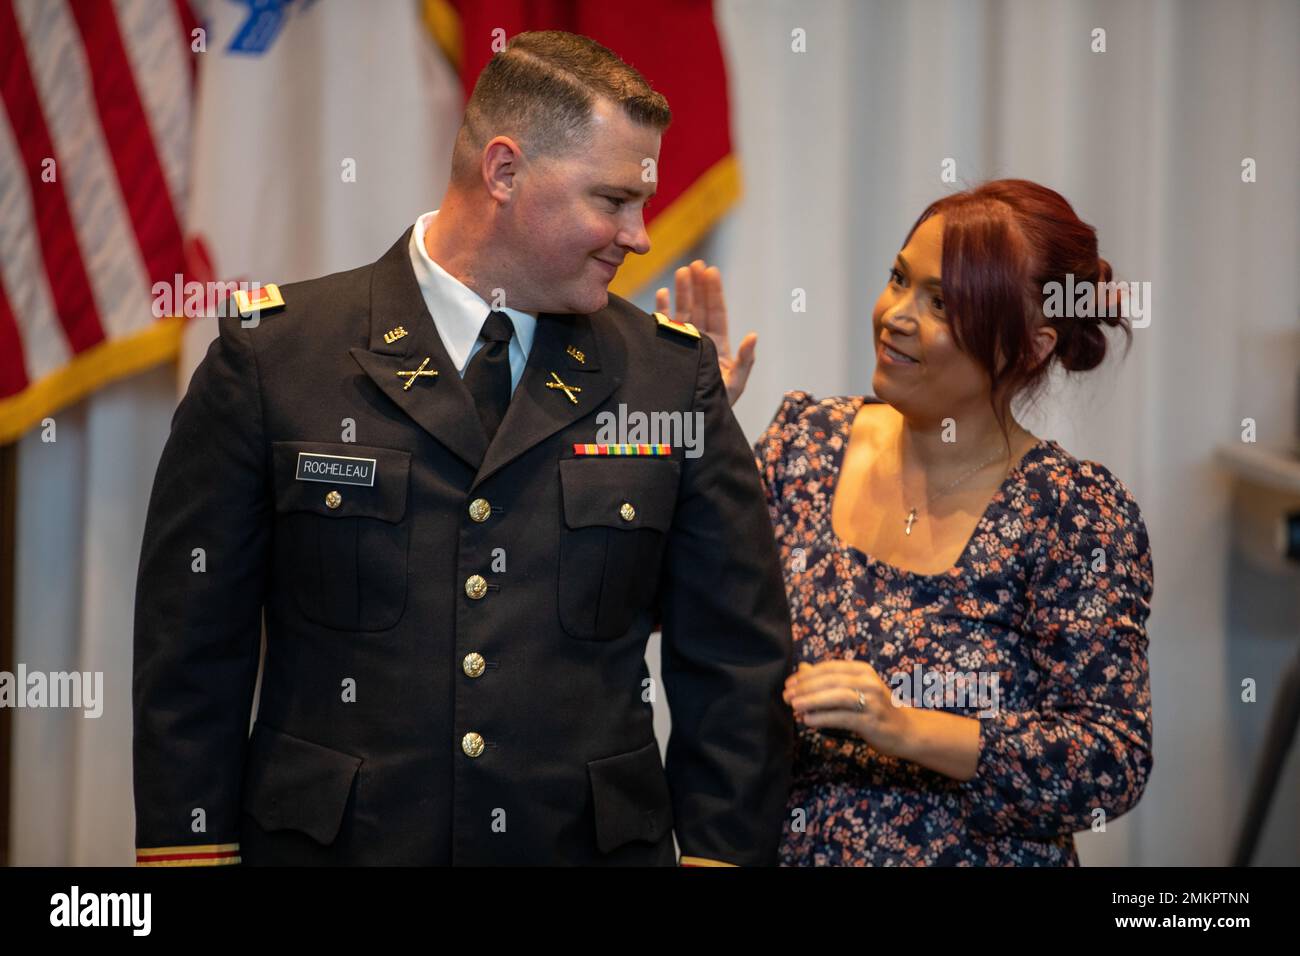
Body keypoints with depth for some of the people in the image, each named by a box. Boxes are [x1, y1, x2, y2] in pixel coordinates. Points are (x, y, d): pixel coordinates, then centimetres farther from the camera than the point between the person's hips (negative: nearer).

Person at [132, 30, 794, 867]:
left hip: (594, 844, 2)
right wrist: (191, 851, -5)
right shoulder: (271, 356, -3)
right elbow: (192, 651, -1)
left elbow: (736, 668, 3)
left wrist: (720, 854, -2)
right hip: (332, 840, -1)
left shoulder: (676, 378, 2)